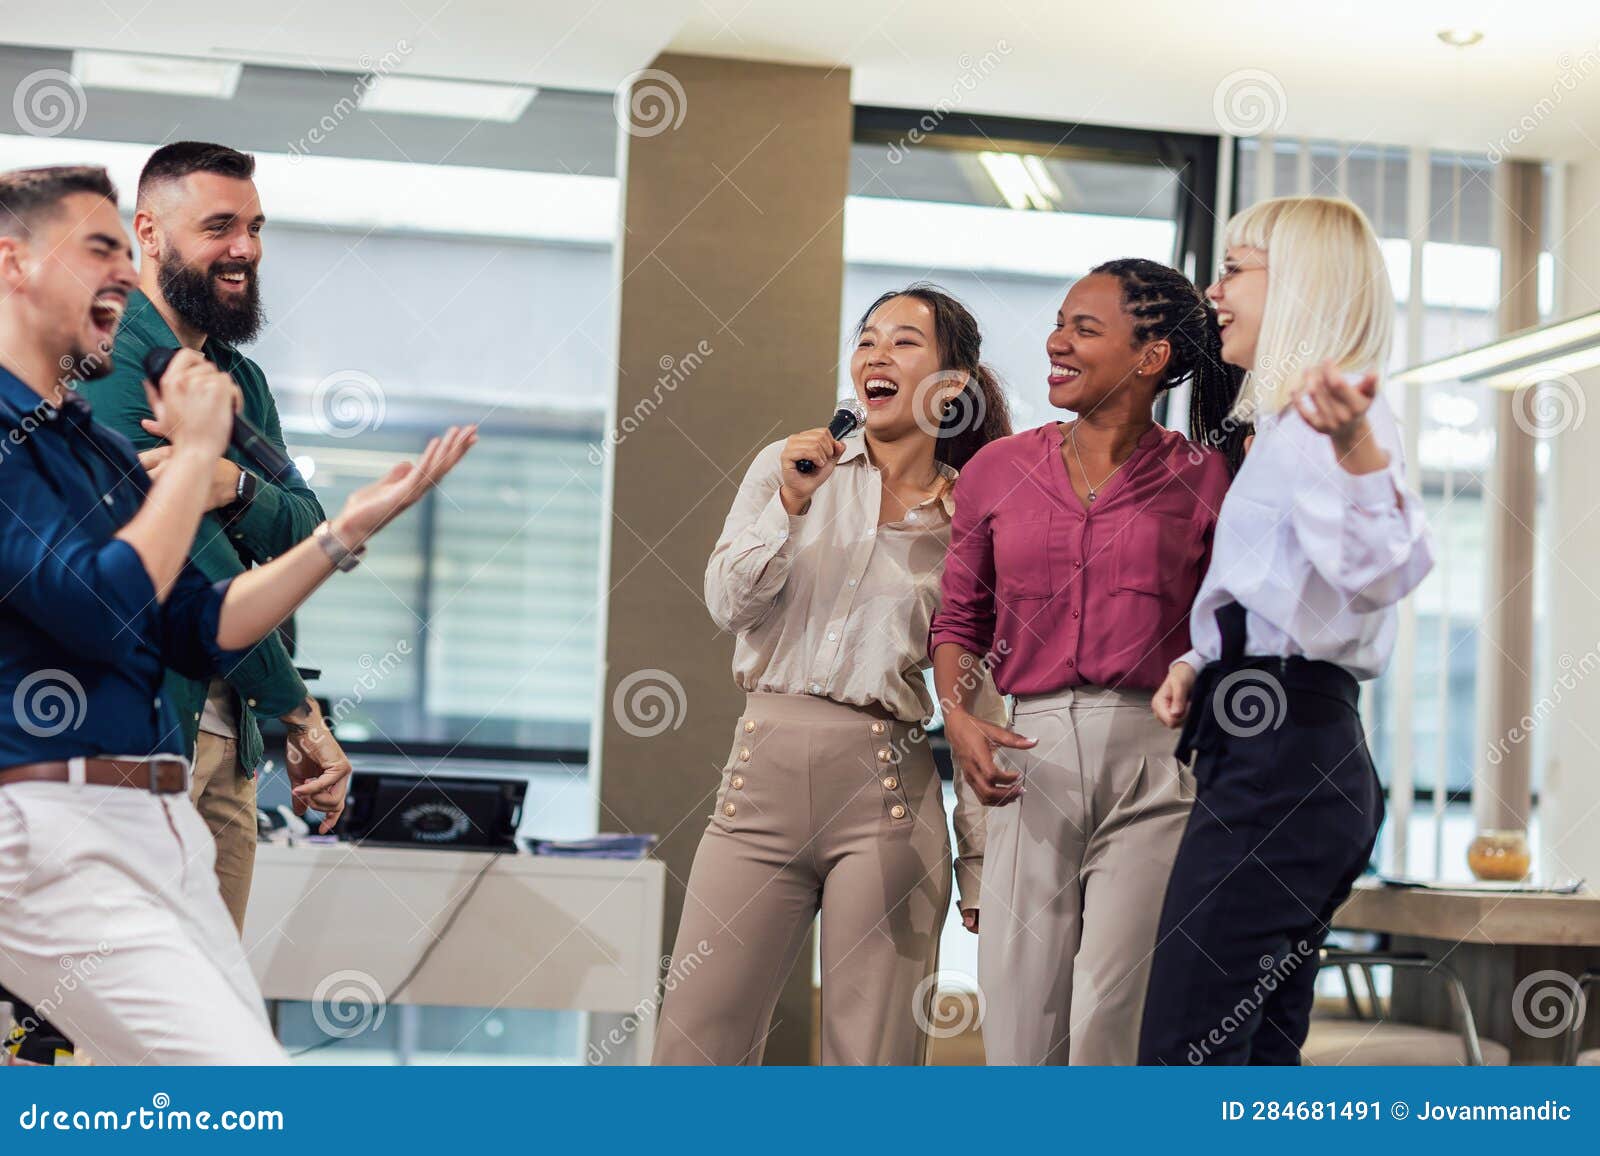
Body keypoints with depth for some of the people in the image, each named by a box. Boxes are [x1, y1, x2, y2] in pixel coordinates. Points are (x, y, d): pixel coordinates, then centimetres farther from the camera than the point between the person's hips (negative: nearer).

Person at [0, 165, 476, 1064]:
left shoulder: (103, 449, 18)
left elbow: (201, 633, 17)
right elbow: (98, 607, -20)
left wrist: (347, 532, 11)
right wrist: (196, 451, -9)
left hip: (161, 822, 9)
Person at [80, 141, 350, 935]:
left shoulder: (241, 378, 19)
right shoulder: (114, 357, -9)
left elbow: (306, 533, 6)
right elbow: (196, 562, -15)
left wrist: (235, 485, -18)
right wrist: (299, 712, -14)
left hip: (226, 734, 9)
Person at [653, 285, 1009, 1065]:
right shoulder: (786, 466, 11)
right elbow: (729, 603, 2)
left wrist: (981, 859, 6)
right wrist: (791, 503, -11)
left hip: (886, 794, -1)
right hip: (766, 770, 1)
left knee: (873, 1052, 1)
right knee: (695, 1036, 0)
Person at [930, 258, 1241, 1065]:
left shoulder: (1199, 481, 5)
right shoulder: (997, 471, 11)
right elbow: (959, 619, 17)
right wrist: (957, 716, 1)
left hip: (1151, 763, -2)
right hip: (1033, 763, 3)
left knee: (1110, 1025, -7)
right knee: (1018, 1022, 0)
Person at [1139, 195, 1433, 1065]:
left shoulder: (1313, 419, -10)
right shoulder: (1293, 421, 23)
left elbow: (1378, 569, -29)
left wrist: (1355, 447, -47)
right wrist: (1198, 662, 13)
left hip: (1274, 757, -11)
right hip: (1313, 761, 11)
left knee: (1183, 1057, -14)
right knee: (1257, 1058, 12)